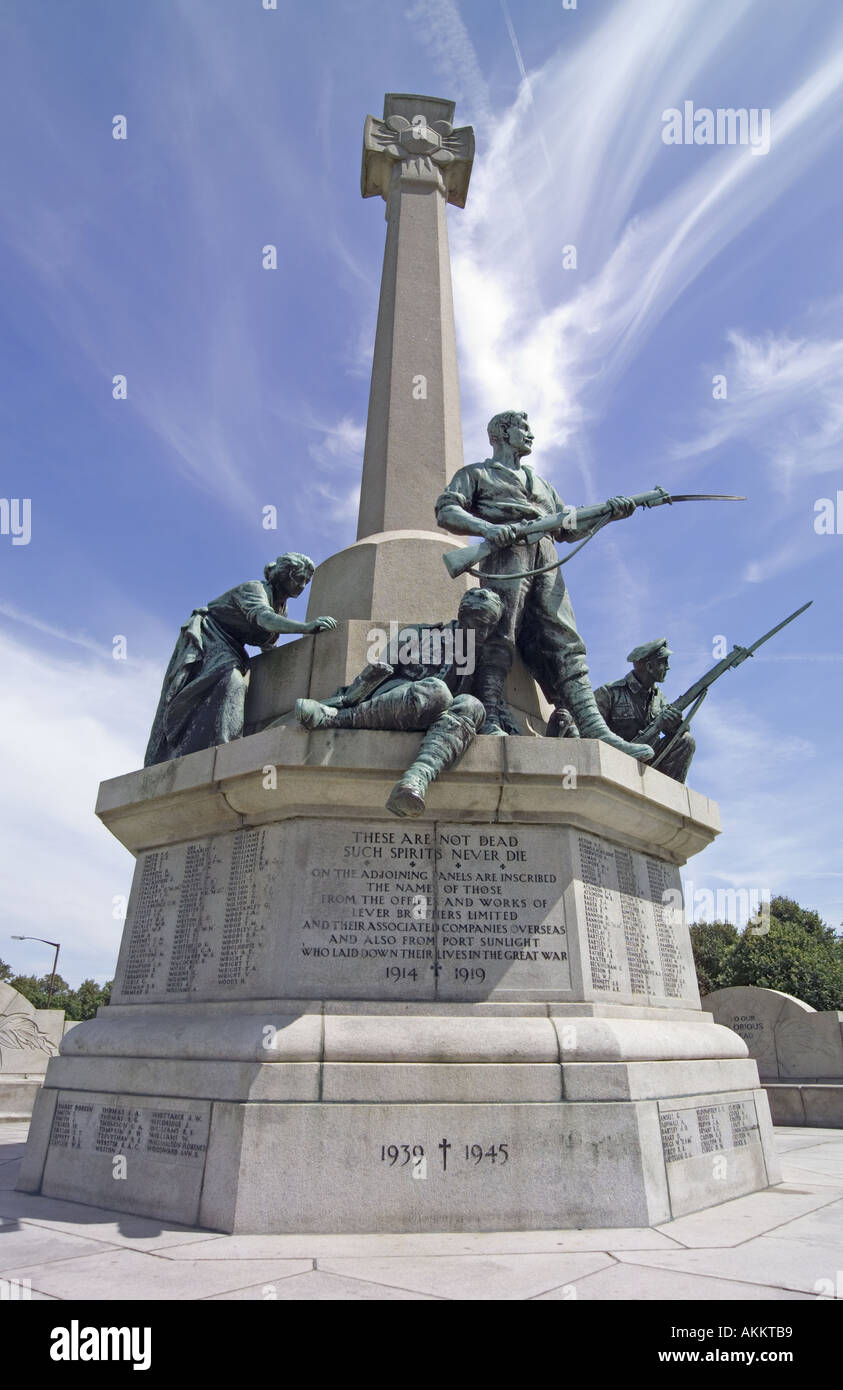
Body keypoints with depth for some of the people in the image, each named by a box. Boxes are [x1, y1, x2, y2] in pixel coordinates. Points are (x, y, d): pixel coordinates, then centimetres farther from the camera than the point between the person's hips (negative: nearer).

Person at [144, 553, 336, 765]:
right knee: (228, 684, -32)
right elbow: (262, 617, -38)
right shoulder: (254, 589, -15)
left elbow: (267, 646, 18)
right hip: (205, 639, -9)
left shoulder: (281, 606, 12)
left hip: (227, 650, 9)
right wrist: (305, 627, -51)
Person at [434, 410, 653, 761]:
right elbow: (446, 511, 6)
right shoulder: (476, 474, 23)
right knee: (498, 638, -20)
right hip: (505, 558, -4)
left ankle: (593, 729, -17)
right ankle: (490, 721, -27)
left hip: (547, 564, 5)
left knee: (564, 645, -8)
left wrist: (608, 512, 17)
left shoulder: (542, 484, 40)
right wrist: (486, 527, -13)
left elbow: (568, 529, 34)